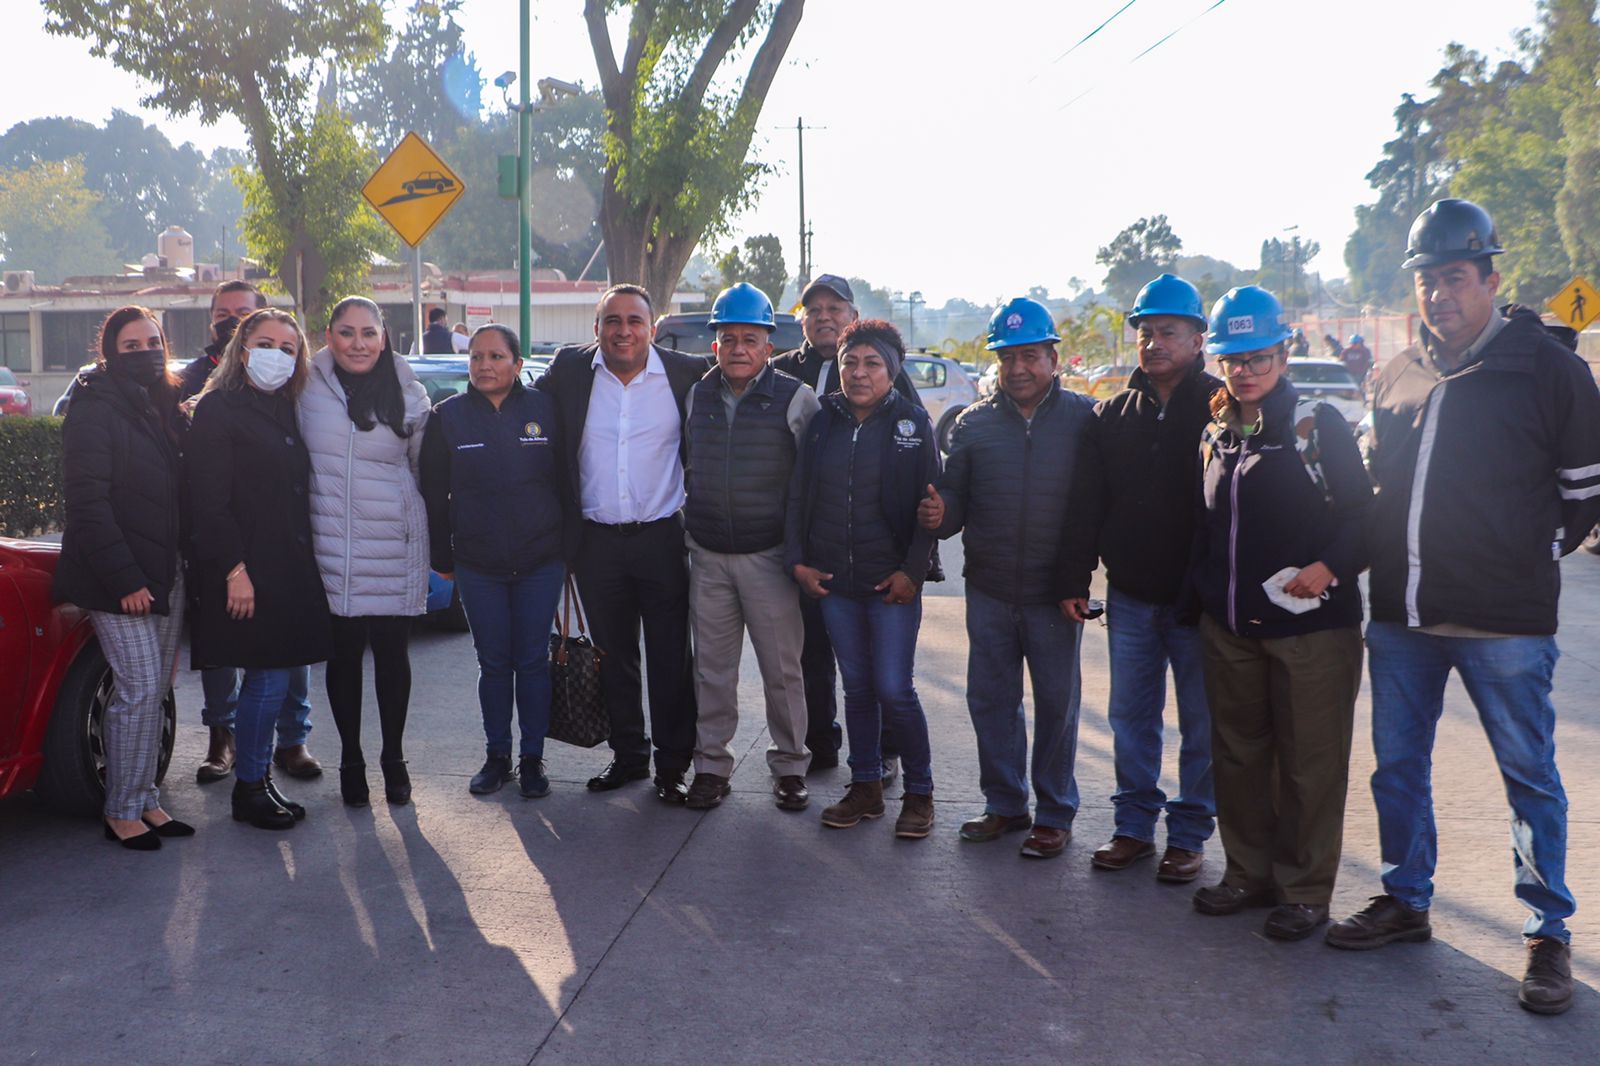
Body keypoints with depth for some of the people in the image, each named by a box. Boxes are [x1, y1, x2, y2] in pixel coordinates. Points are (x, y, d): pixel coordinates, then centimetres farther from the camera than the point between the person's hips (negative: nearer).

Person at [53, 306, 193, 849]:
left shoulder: (165, 407, 14)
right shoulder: (95, 409, -9)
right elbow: (87, 501, -15)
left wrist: (182, 564, 7)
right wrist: (123, 579, -19)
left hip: (166, 571, 7)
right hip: (119, 575, -7)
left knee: (156, 688, 9)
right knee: (139, 688, -8)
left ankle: (145, 800, 18)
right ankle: (122, 812, 3)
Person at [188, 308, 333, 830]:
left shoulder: (284, 410, 17)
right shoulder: (219, 409, -7)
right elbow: (209, 500, -13)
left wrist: (306, 563, 11)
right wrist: (234, 568, -18)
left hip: (289, 567, 7)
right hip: (248, 569, -7)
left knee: (276, 674, 10)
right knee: (269, 678, -5)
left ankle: (260, 781, 21)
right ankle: (249, 787, 10)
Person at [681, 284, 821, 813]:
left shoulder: (795, 398, -6)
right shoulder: (696, 397, 7)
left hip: (769, 555, -3)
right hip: (707, 556, 3)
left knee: (782, 667, 4)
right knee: (712, 667, 9)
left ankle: (789, 764, 18)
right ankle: (711, 764, 20)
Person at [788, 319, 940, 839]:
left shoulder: (913, 424, -3)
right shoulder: (823, 423, 6)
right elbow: (798, 497, 9)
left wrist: (911, 571, -11)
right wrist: (798, 560, 0)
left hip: (892, 582, -4)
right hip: (833, 581, 4)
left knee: (894, 689, -4)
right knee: (856, 687, 12)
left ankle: (919, 792, 13)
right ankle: (865, 786, 25)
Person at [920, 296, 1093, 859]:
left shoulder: (1083, 418, -4)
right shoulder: (975, 422, 5)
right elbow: (955, 497, 6)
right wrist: (940, 514, -17)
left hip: (1054, 593, -3)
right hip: (988, 591, 3)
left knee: (1056, 702, 8)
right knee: (990, 700, 11)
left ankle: (1056, 812, 22)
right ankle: (1005, 803, 28)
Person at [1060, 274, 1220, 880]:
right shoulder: (1114, 414, 8)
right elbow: (1085, 505, 8)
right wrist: (1076, 579, 3)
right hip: (1129, 596, 4)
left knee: (1201, 723, 6)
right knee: (1130, 717, 11)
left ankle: (1189, 834, 19)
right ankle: (1134, 825, 24)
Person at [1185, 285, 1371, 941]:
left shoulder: (1319, 425, -4)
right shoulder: (1216, 435, 12)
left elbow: (1362, 511, -5)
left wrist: (1331, 566, -19)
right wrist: (1202, 594, 10)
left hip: (1311, 624, -5)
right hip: (1230, 627, 6)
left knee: (1310, 762, 2)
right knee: (1237, 756, 13)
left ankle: (1305, 889, 15)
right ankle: (1249, 873, 27)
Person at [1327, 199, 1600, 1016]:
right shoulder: (1397, 377, 10)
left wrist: (1532, 560, 1)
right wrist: (1383, 568, 12)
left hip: (1503, 624, -5)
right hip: (1401, 618, 5)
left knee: (1530, 778, 6)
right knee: (1397, 766, 14)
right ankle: (1405, 902, 30)